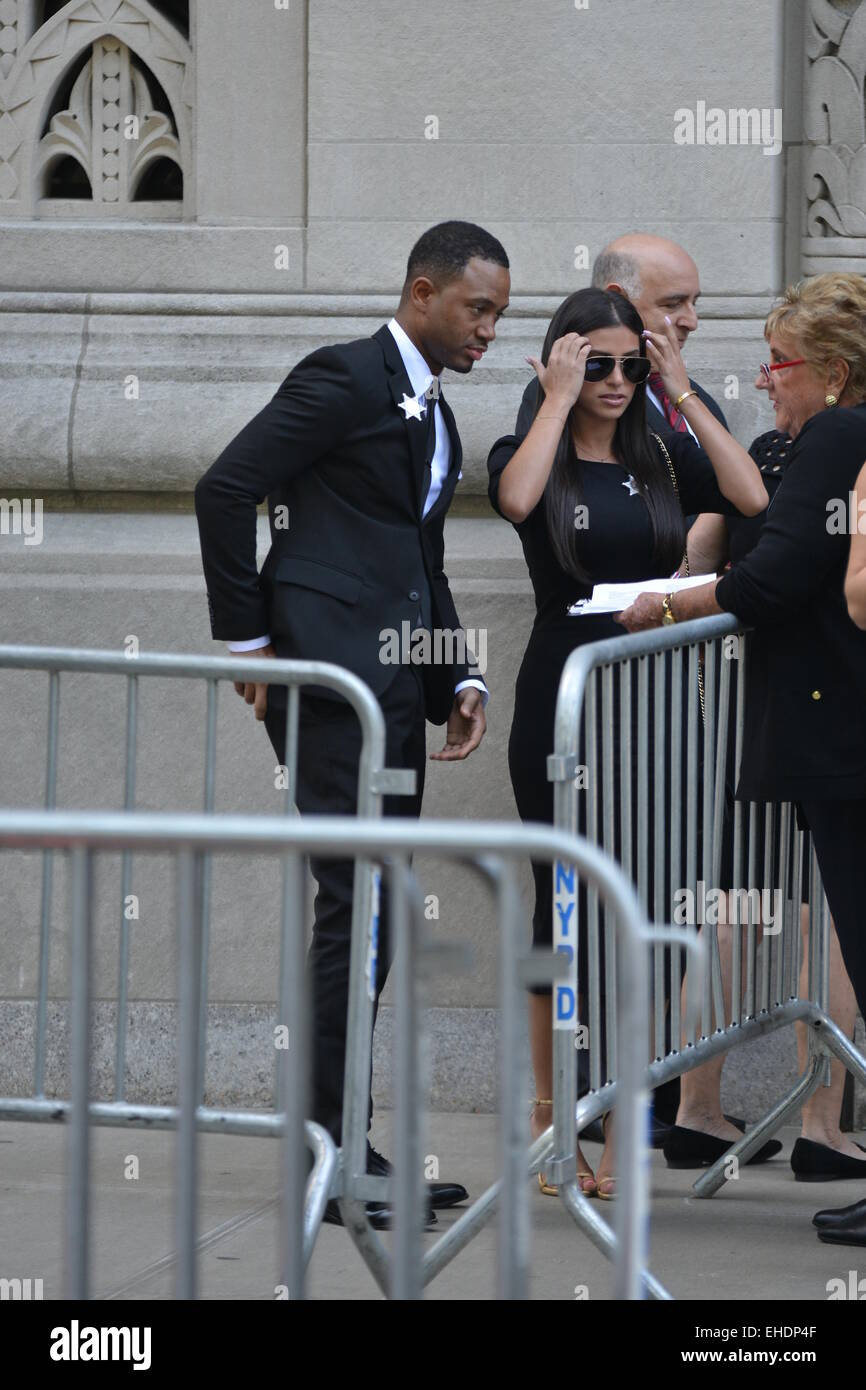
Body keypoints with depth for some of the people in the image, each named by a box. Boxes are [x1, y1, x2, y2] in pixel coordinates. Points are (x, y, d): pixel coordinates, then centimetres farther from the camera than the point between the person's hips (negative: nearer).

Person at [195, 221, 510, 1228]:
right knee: (357, 902, -12)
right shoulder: (346, 379, -7)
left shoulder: (434, 417, 22)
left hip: (393, 683, 9)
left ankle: (340, 1145, 14)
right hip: (332, 670, -9)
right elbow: (224, 490, -12)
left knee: (374, 912, 9)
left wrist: (459, 678, 13)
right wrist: (246, 638, -10)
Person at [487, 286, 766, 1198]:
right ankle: (547, 1117, 10)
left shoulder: (663, 459, 9)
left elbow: (753, 498, -7)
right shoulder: (532, 453, 1)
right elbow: (516, 500, -23)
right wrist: (559, 398, -13)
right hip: (561, 705, -2)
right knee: (563, 909, 1)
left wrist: (684, 395, -5)